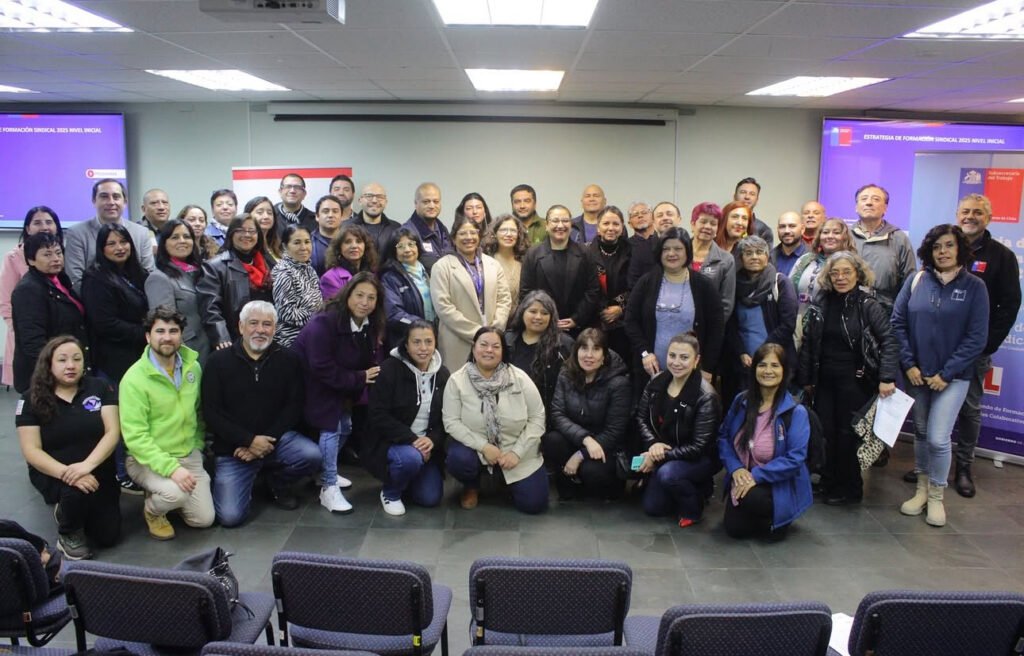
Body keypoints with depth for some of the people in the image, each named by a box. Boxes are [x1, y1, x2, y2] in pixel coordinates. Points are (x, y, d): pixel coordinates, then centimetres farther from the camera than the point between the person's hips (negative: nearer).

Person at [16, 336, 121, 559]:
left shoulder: (100, 388, -3)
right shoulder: (31, 400, -6)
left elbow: (112, 432, -11)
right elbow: (31, 451, -12)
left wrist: (87, 465, -28)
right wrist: (67, 474, -28)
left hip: (97, 470, 2)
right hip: (52, 472, -2)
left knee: (108, 536, -4)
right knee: (77, 491, -36)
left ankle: (66, 509, 27)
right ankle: (69, 532, -1)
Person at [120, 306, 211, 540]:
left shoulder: (193, 367, 2)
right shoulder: (134, 378, -17)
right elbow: (135, 435, -21)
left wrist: (198, 445, 12)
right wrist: (171, 468, -29)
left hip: (189, 455, 5)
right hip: (147, 458, -5)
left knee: (204, 519, -1)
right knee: (177, 493, -33)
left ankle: (164, 494, 27)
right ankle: (152, 510, 2)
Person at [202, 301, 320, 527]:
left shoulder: (288, 359, 1)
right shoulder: (219, 362, -1)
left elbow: (294, 406, -2)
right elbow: (211, 413, -5)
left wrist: (267, 441, -14)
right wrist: (250, 440, -15)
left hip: (277, 437, 1)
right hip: (233, 448, -1)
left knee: (312, 456, -28)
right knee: (229, 516, -15)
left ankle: (277, 483, 7)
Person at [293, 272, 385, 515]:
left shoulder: (372, 326, -3)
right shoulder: (324, 322, -27)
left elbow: (374, 363, 3)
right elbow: (322, 367, -30)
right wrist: (358, 379, -25)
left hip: (345, 389, 8)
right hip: (314, 384, -8)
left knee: (345, 427, 13)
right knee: (331, 428, -17)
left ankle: (325, 472, 35)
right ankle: (328, 488, -8)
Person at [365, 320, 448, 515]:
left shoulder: (442, 374, 2)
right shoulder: (390, 369, -13)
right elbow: (378, 415, -18)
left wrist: (433, 440, -17)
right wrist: (411, 440, -25)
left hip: (426, 445, 5)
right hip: (391, 441, -4)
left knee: (430, 498, -8)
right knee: (410, 458, -36)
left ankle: (402, 479, 25)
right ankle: (390, 492, -2)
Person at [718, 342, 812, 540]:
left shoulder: (796, 412, -12)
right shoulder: (742, 401, 1)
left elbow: (795, 458, -17)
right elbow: (723, 437, 7)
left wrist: (756, 476, -22)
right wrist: (735, 468, -11)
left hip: (779, 486, -4)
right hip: (742, 479, 4)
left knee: (751, 498, -34)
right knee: (735, 529, -12)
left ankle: (773, 519, 3)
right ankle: (761, 516, 23)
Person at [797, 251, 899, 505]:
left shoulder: (867, 305, -8)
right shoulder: (820, 304, 4)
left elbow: (889, 342, -13)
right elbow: (807, 343, 7)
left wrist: (887, 378, -21)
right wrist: (805, 379, 7)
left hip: (854, 381, -4)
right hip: (824, 380, 4)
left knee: (848, 434, 3)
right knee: (824, 432, 5)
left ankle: (849, 489, 19)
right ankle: (828, 483, 22)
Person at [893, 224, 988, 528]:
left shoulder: (974, 286, -4)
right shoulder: (916, 281, 1)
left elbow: (977, 338, -6)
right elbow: (898, 323, 2)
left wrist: (946, 374, -10)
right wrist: (908, 364, -5)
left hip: (952, 377, -2)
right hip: (916, 374, 2)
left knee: (938, 438, -7)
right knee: (921, 433, 12)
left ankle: (936, 497, 13)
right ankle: (922, 489, 27)